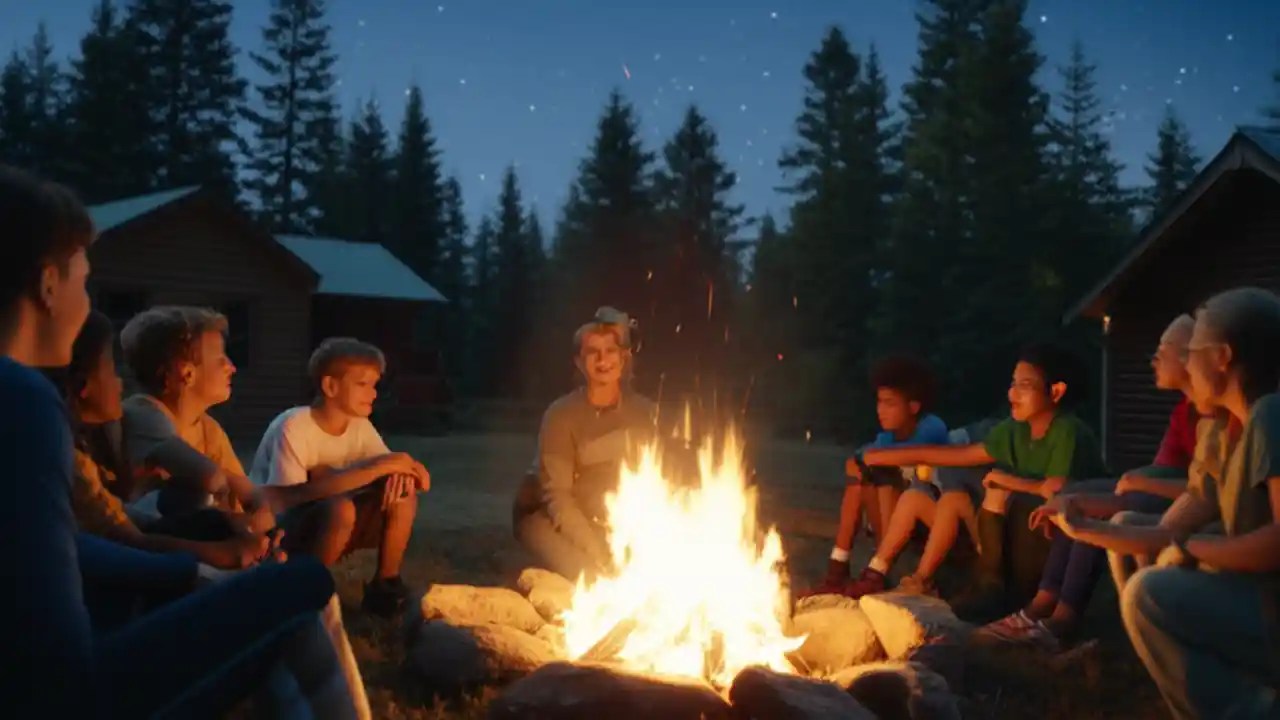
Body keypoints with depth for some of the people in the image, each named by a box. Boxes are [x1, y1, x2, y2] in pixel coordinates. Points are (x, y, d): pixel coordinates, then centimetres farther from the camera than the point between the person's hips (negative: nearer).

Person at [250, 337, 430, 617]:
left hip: (328, 531, 6)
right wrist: (373, 468, -33)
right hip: (274, 535, -6)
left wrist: (403, 472, -29)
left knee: (403, 494, -14)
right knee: (340, 507, -35)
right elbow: (292, 498, -33)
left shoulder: (360, 426, -3)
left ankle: (385, 587, 1)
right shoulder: (292, 427, -22)